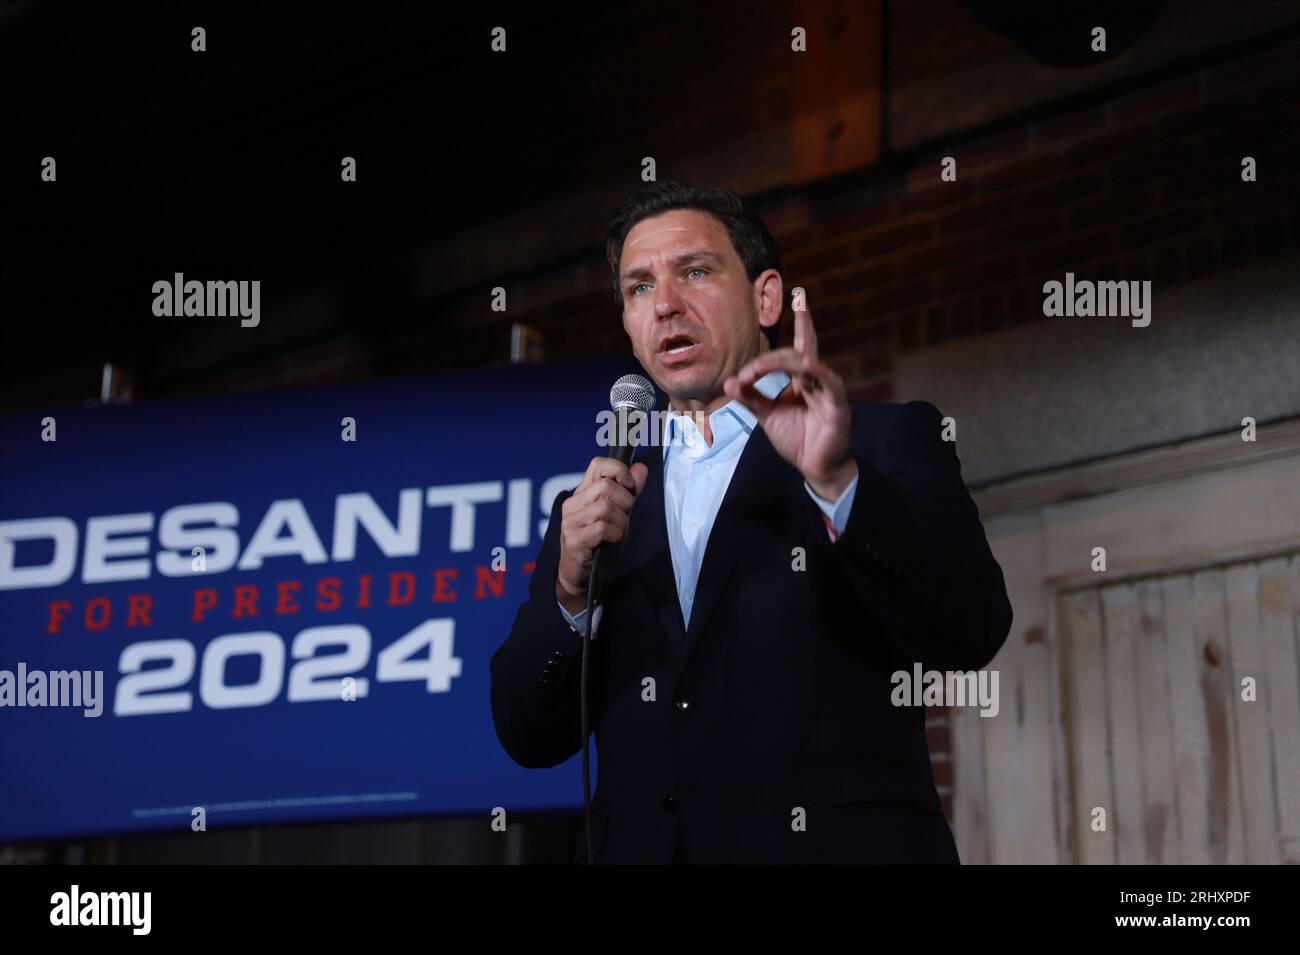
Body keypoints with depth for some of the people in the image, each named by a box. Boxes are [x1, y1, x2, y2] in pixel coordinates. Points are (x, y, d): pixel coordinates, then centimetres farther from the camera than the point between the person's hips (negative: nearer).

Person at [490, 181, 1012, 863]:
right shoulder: (592, 510, 16)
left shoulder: (885, 446, 5)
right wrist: (570, 591, -6)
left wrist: (837, 481, -22)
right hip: (639, 846, 4)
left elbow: (972, 634, -9)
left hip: (839, 845, -3)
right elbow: (530, 740, 11)